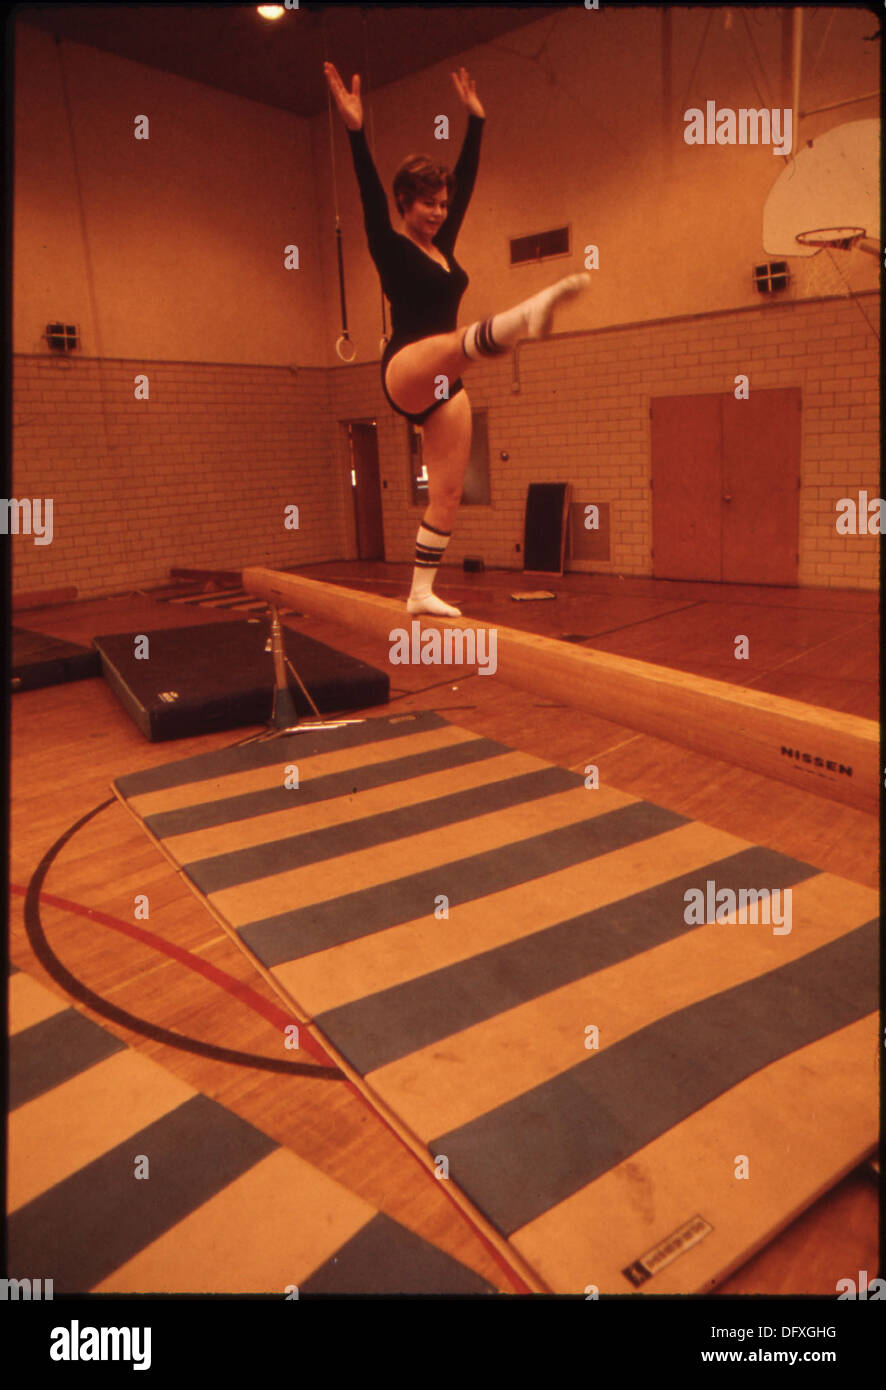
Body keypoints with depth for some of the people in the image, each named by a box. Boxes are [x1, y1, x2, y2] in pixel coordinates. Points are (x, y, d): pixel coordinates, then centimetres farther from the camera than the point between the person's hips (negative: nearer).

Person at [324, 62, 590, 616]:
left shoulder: (443, 245, 20)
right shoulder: (391, 249, 2)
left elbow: (466, 180, 25)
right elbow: (371, 192, -13)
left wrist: (476, 120, 29)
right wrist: (356, 131, -24)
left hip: (443, 388, 7)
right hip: (406, 371, -7)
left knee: (448, 492, 1)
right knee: (459, 343, -38)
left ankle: (422, 592, 6)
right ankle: (531, 310, -70)